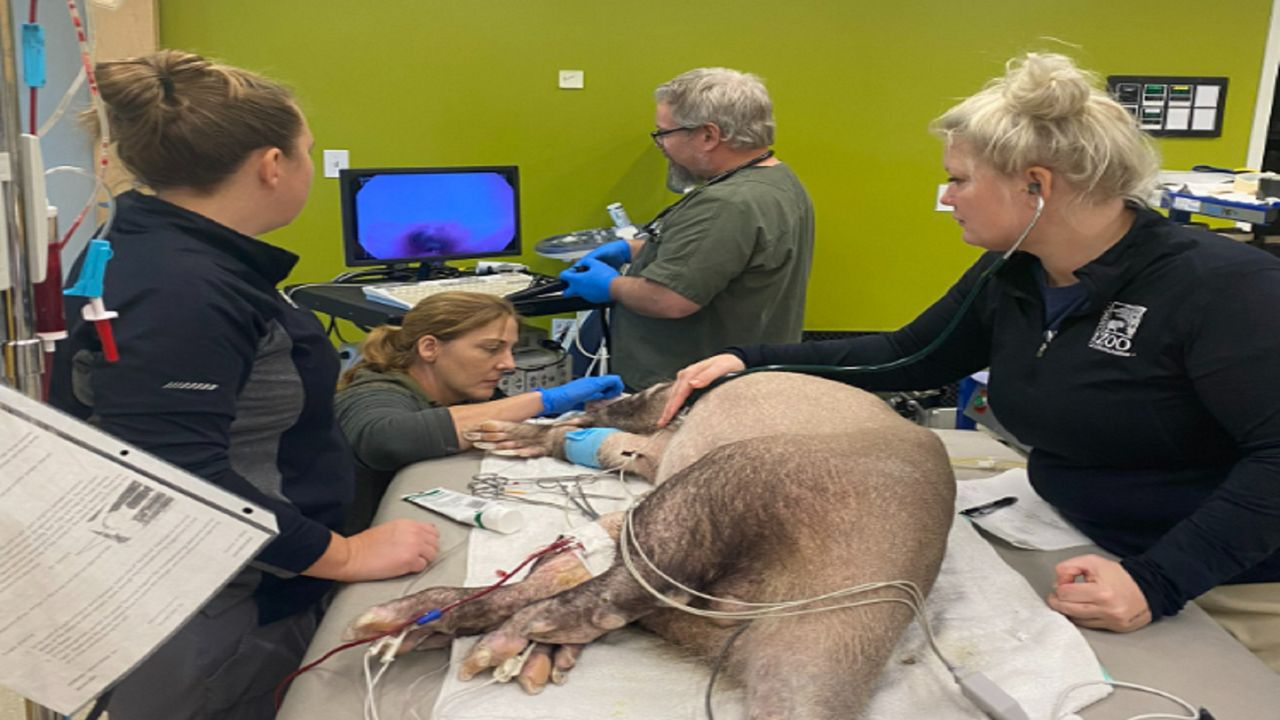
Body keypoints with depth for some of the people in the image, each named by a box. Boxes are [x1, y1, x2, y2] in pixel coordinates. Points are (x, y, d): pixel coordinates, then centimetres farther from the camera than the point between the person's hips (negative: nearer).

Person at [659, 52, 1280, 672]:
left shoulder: (1220, 285, -24)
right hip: (1082, 553, 6)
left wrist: (1158, 582, -34)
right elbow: (906, 357, 5)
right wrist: (752, 362, -3)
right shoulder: (1009, 279, -2)